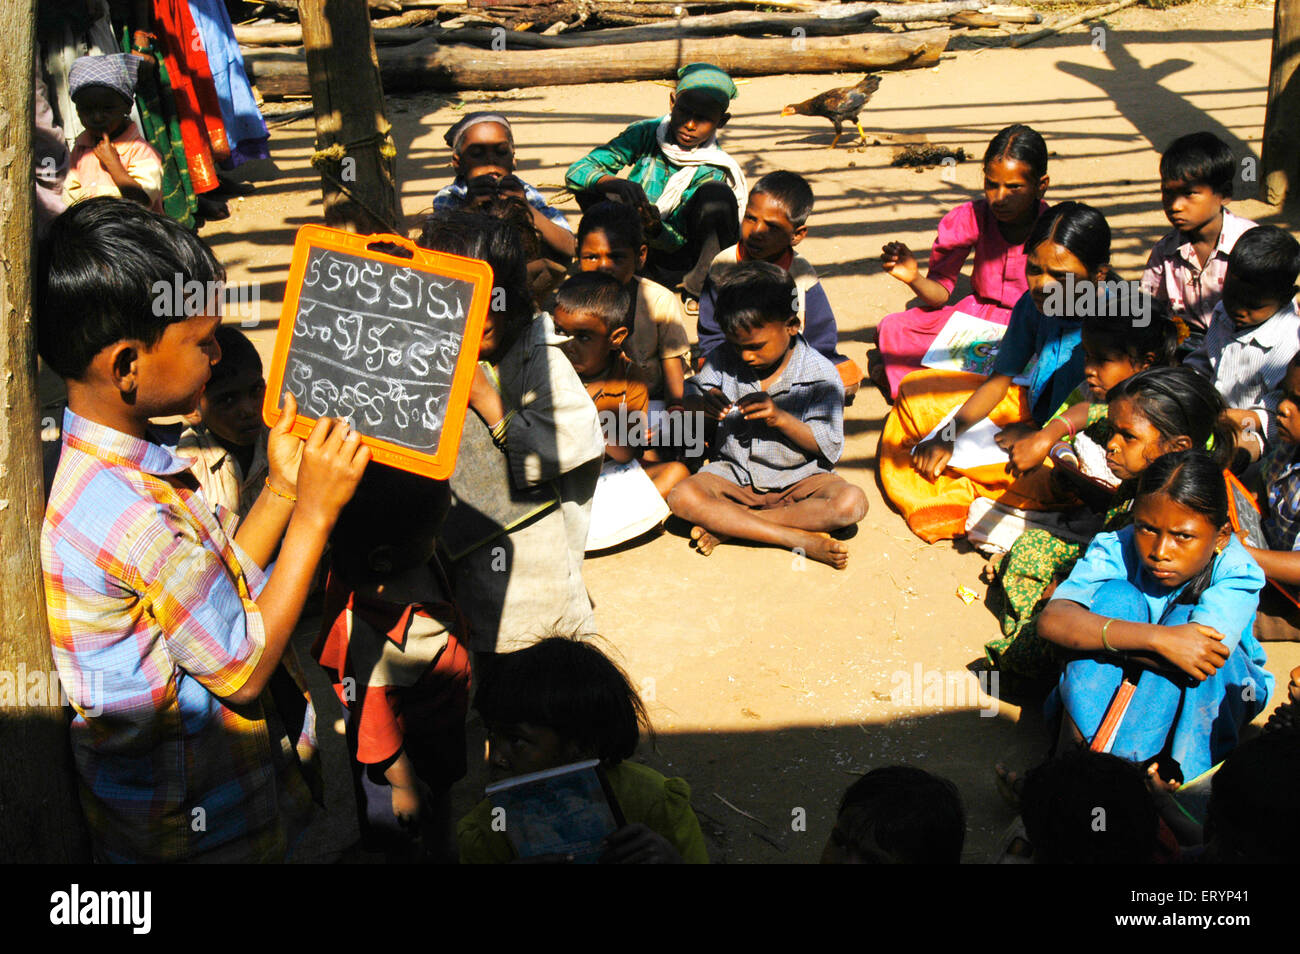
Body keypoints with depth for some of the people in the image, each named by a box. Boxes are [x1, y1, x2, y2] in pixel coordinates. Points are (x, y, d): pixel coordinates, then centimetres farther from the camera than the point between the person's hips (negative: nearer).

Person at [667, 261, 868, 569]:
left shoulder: (820, 375, -10)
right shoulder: (725, 361, -1)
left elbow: (829, 446, -11)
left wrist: (781, 418, -26)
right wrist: (701, 401, -20)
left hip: (799, 479, -2)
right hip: (734, 474, 2)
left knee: (852, 502, -31)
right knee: (682, 497, -28)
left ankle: (726, 526, -26)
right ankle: (801, 539, -28)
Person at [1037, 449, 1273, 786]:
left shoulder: (1237, 573, -25)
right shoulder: (1117, 550, -21)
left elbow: (1197, 659, -41)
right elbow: (1050, 621, -37)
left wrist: (1090, 631, -34)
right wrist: (1154, 638, -48)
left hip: (1207, 698, -1)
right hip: (1124, 684, 2)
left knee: (1184, 619, -31)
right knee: (1117, 595, -26)